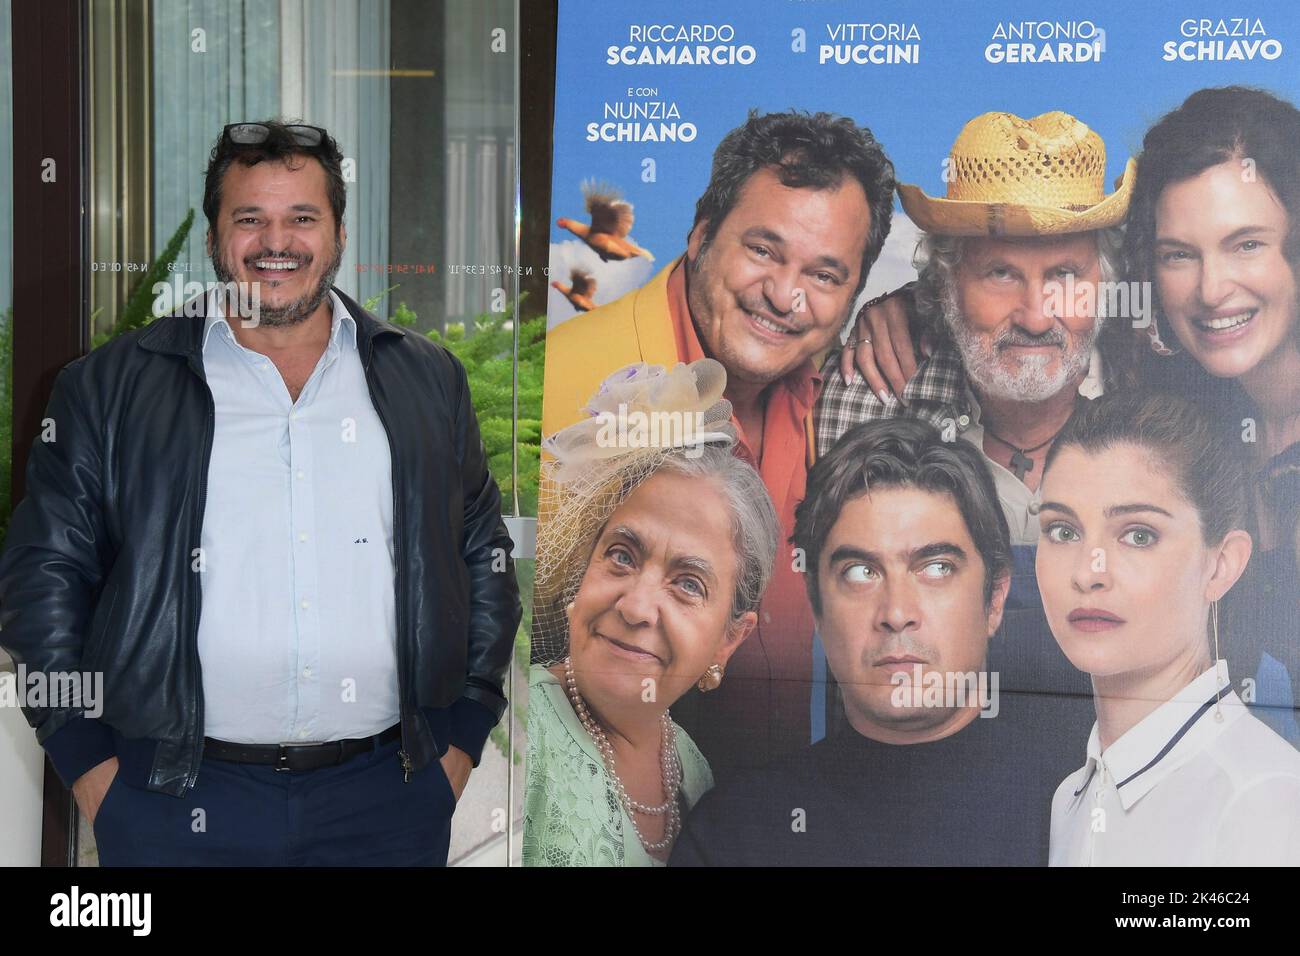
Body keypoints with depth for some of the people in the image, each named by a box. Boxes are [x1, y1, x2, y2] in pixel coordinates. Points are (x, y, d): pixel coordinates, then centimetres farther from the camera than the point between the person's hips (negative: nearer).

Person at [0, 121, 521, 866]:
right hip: (177, 803, -1)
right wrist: (91, 765, -3)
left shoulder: (426, 380, 8)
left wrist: (461, 741, 5)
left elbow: (486, 558, 11)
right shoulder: (114, 387, 2)